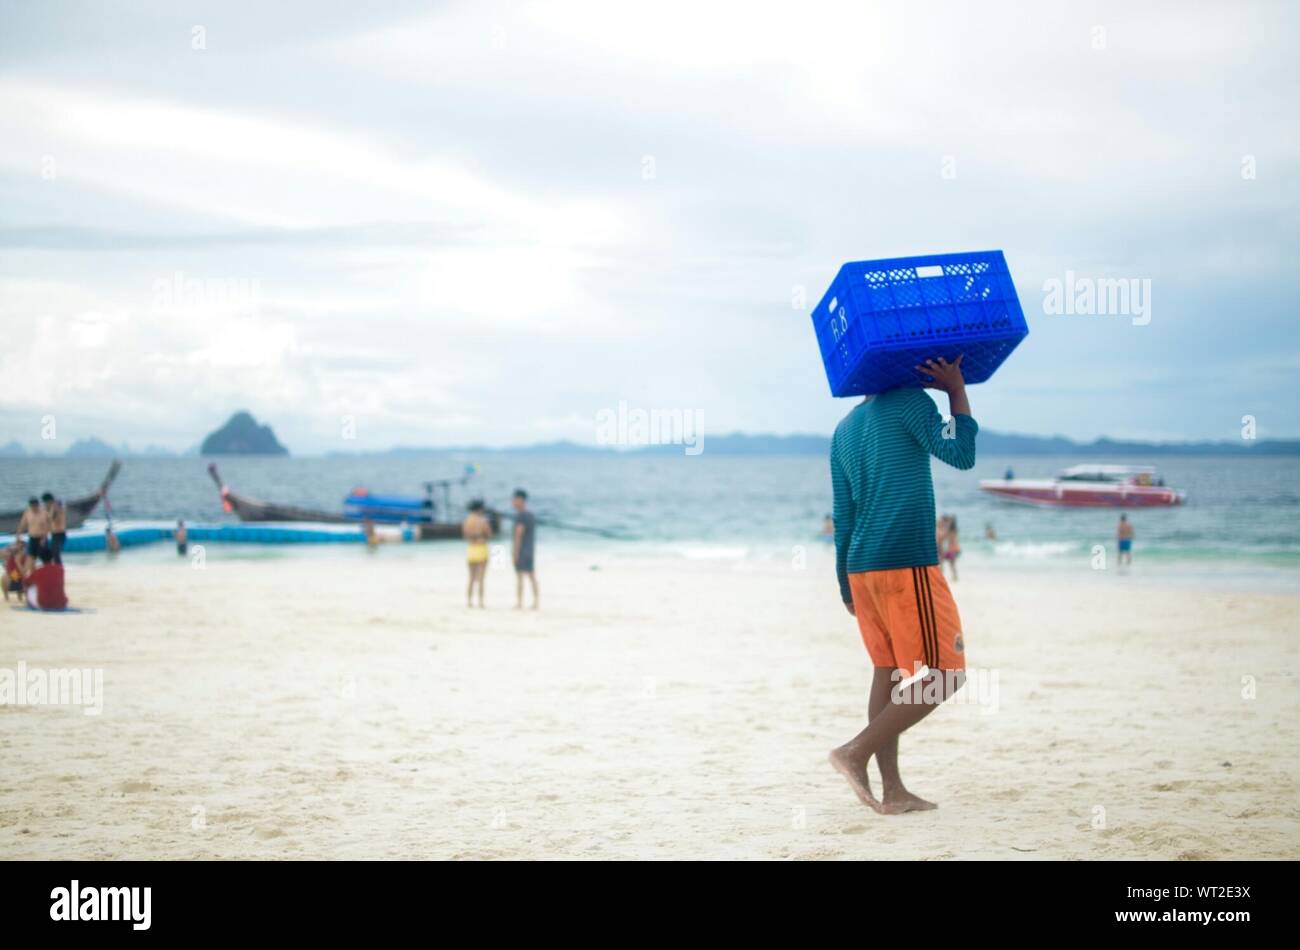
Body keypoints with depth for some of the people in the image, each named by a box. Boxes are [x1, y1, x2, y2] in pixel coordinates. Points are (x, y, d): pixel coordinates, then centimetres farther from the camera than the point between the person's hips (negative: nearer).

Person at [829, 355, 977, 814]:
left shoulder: (844, 430, 17)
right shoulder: (910, 402, -5)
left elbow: (843, 517, 17)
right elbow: (961, 455, -8)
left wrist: (846, 584, 19)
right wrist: (957, 390, -1)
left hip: (863, 568, 8)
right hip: (907, 565, -8)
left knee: (888, 672, 11)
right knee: (944, 674, -3)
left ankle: (892, 790, 8)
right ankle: (857, 752, -11)